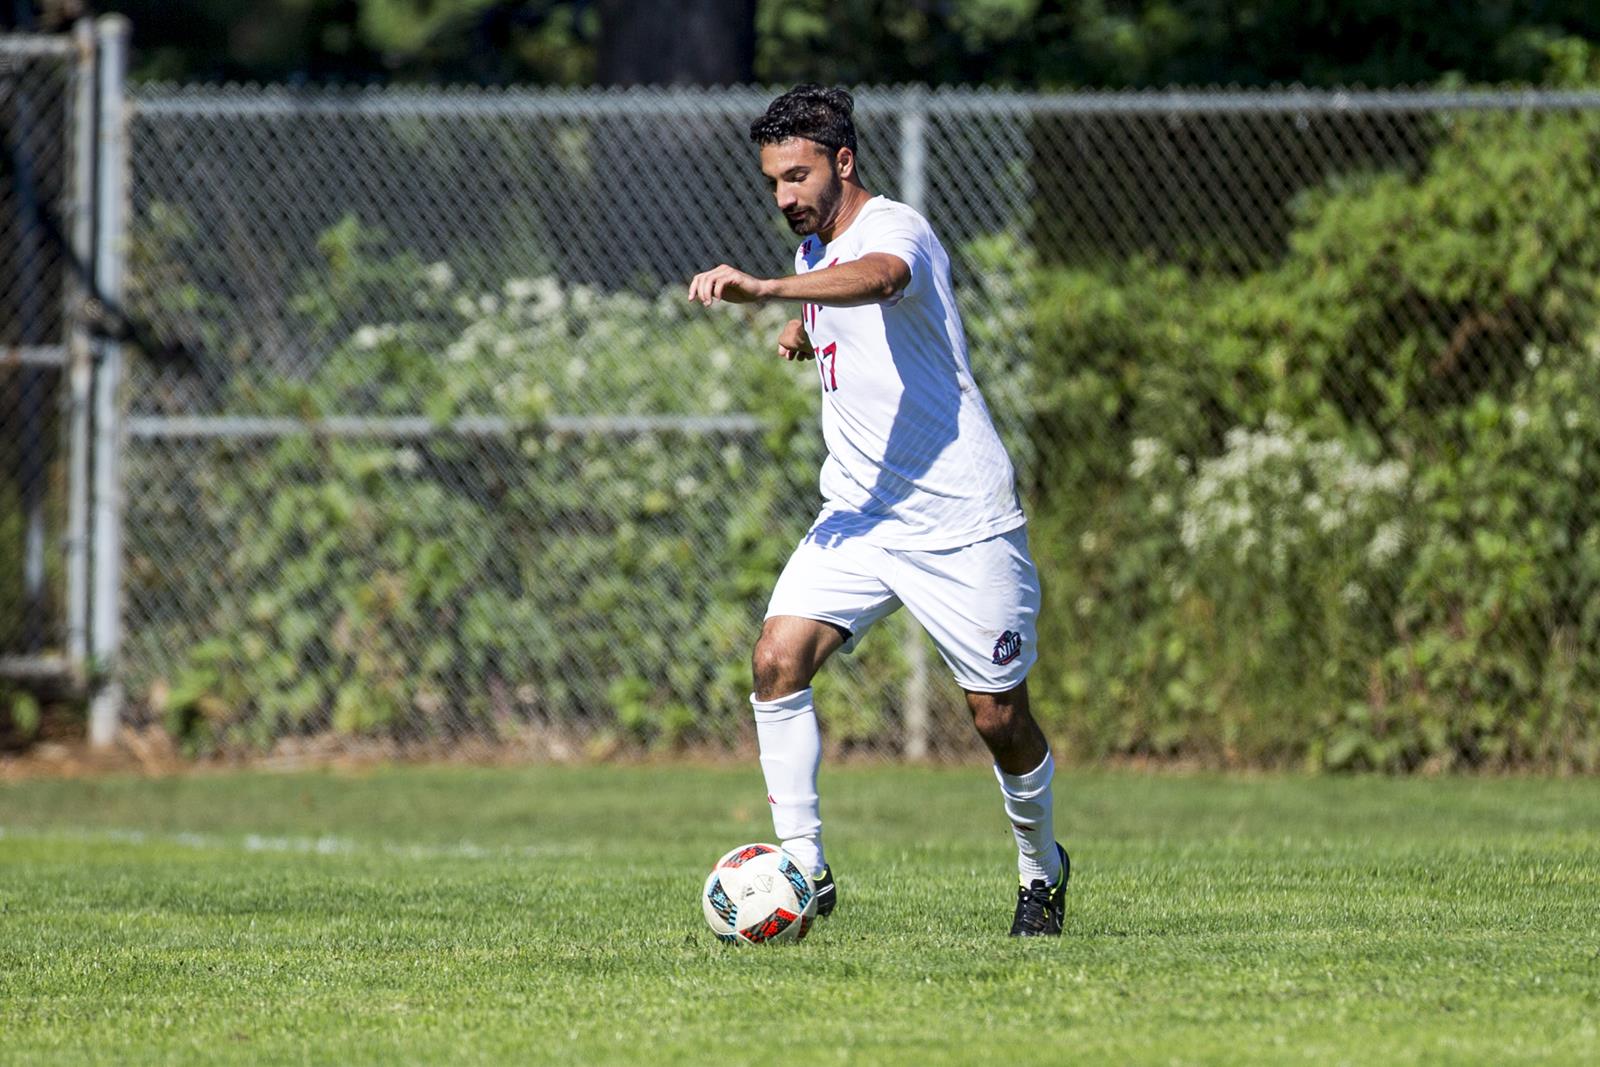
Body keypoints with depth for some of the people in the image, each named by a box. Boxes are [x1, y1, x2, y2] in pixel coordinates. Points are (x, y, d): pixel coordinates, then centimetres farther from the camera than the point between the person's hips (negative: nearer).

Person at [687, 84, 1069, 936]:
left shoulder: (895, 230, -15)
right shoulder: (815, 248, 11)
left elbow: (879, 277, -43)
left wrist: (762, 290, -58)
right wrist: (806, 334, 14)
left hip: (962, 522, -7)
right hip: (858, 514, 7)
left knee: (999, 719, 1)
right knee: (778, 659, -16)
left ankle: (1042, 871, 27)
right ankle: (803, 867, -13)